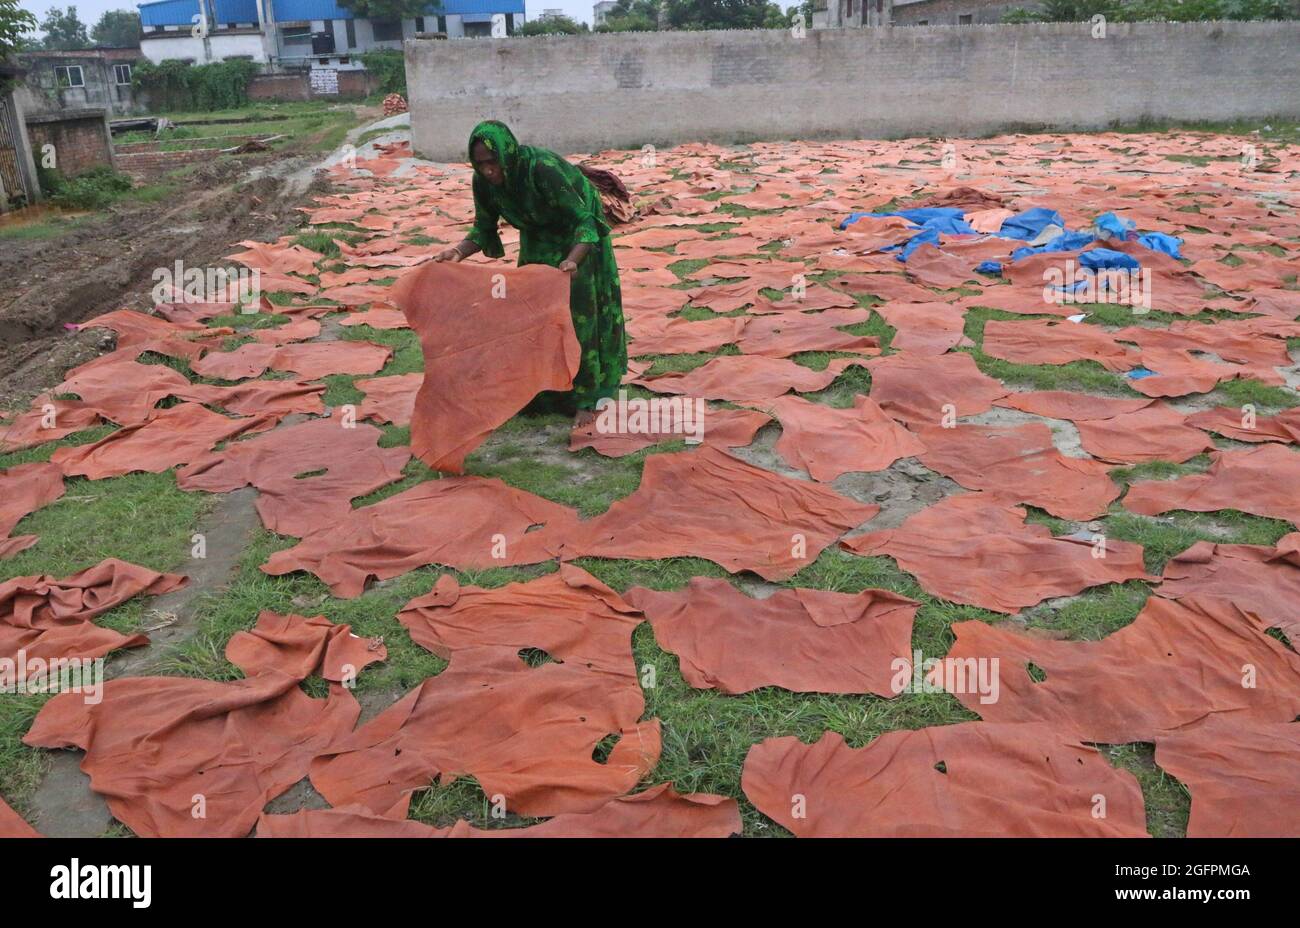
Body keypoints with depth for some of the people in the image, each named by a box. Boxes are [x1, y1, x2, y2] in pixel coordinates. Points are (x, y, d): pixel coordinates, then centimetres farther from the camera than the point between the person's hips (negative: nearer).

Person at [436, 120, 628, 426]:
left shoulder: (543, 169, -37)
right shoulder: (484, 180, -19)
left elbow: (584, 221, -34)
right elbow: (484, 229, -6)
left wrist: (572, 260, -52)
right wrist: (459, 251, -26)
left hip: (577, 234, -5)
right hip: (539, 238, 6)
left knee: (576, 311, -5)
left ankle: (585, 398, 5)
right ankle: (542, 393, 19)